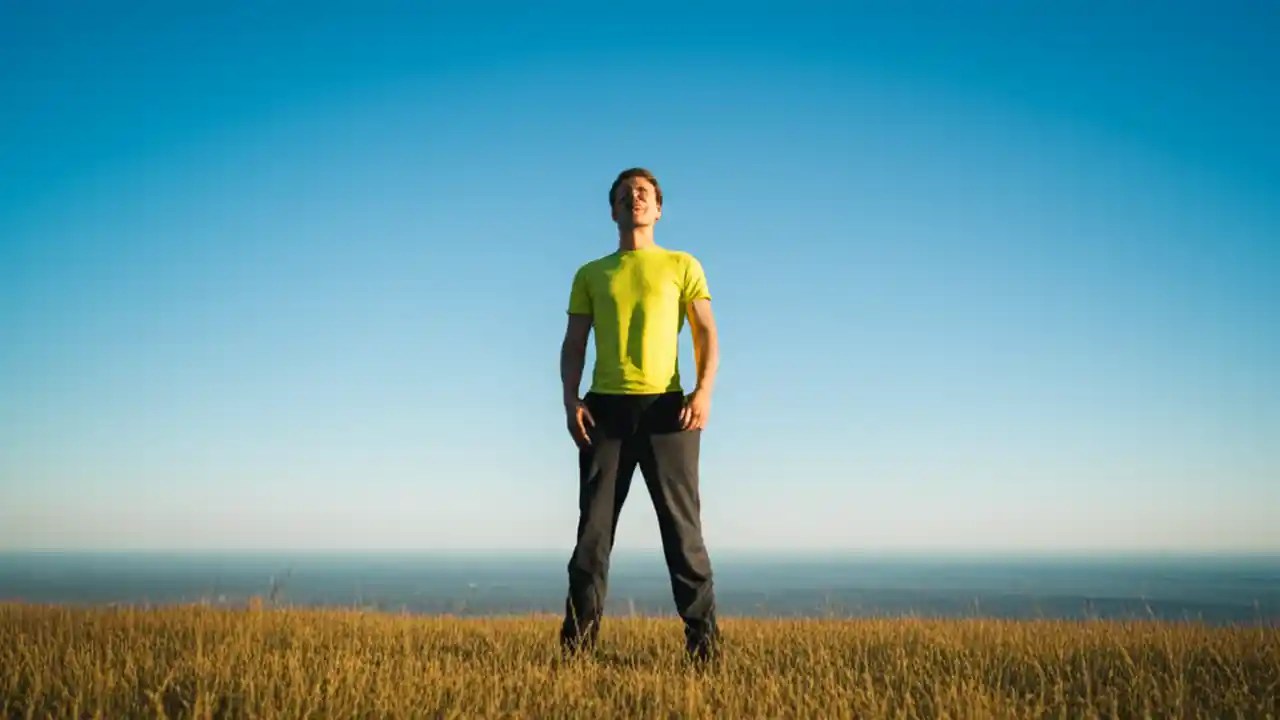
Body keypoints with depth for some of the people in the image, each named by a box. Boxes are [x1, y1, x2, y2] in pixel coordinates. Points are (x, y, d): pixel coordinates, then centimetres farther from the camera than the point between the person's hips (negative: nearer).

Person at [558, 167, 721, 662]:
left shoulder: (683, 266, 13)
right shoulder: (590, 275, 18)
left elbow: (707, 335, 4)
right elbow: (573, 346, 13)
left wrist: (704, 391, -13)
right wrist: (571, 402, -3)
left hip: (666, 405, -1)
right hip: (605, 407, 2)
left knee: (682, 522, -3)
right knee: (594, 524, 0)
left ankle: (703, 639, 1)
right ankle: (577, 640, 3)